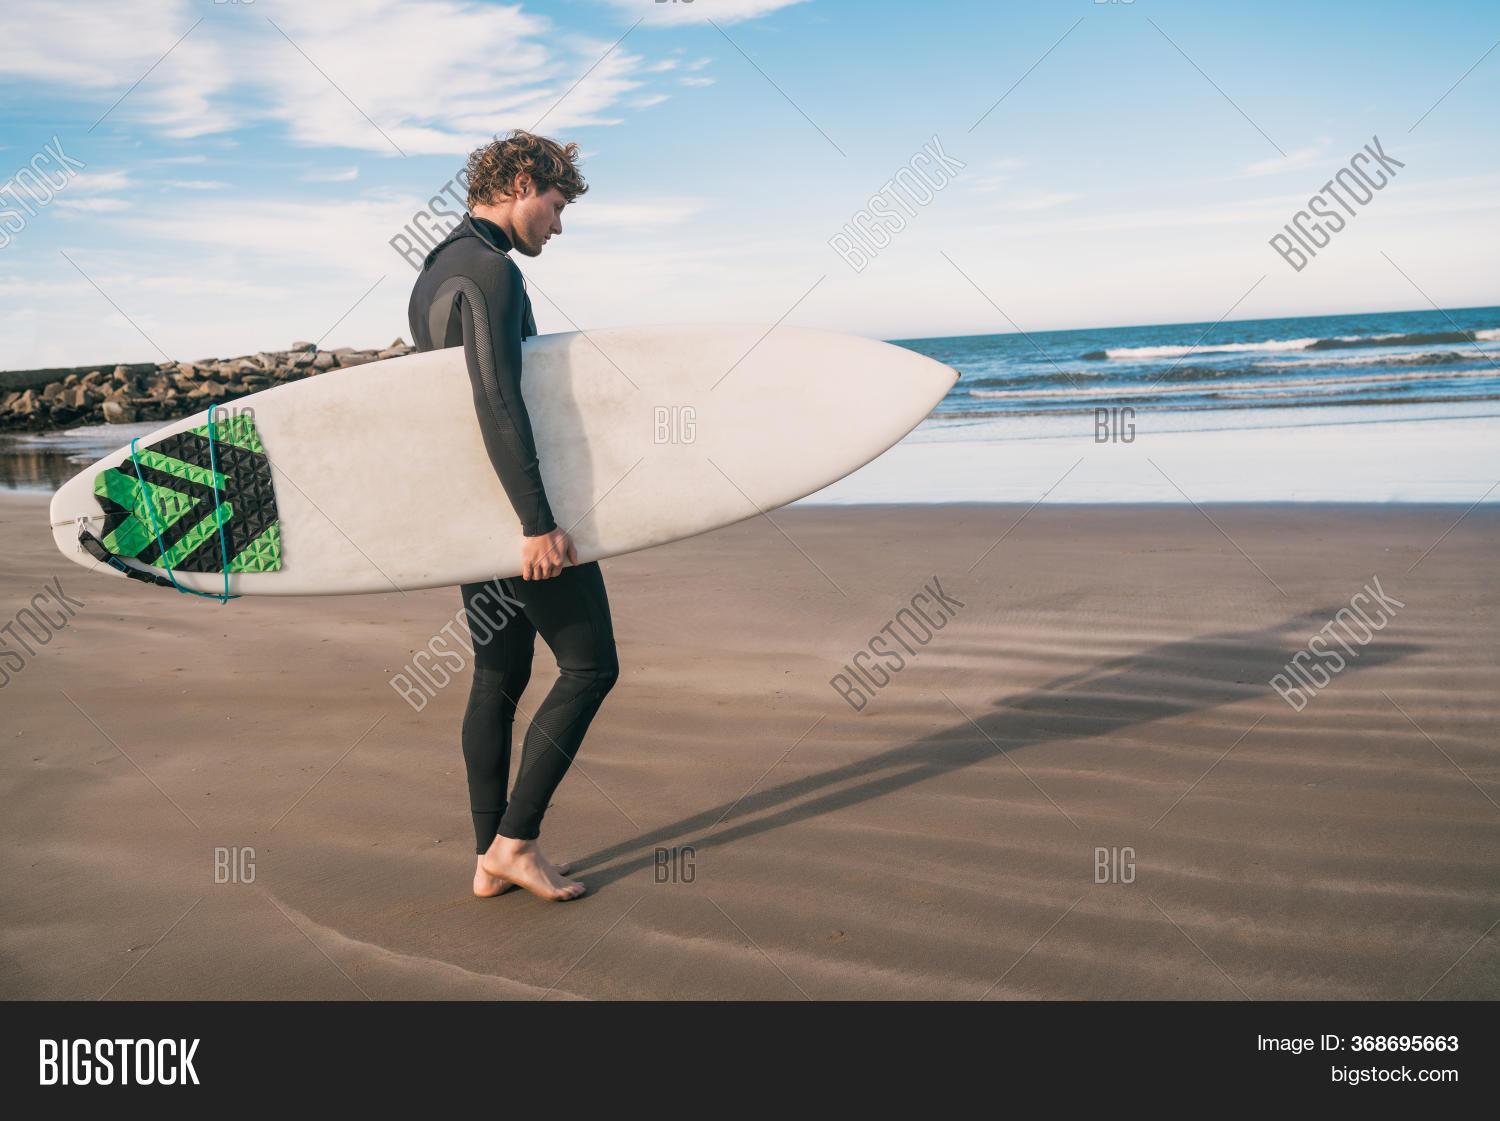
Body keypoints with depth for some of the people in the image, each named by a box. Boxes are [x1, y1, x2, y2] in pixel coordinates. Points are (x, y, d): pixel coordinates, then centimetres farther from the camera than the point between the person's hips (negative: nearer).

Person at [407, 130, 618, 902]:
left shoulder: (431, 278, 17)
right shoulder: (489, 271, -15)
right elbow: (497, 401, -25)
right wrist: (539, 521, -27)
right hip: (516, 507, -10)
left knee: (499, 677, 11)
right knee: (589, 666, -1)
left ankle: (490, 860, 16)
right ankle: (516, 840, 1)